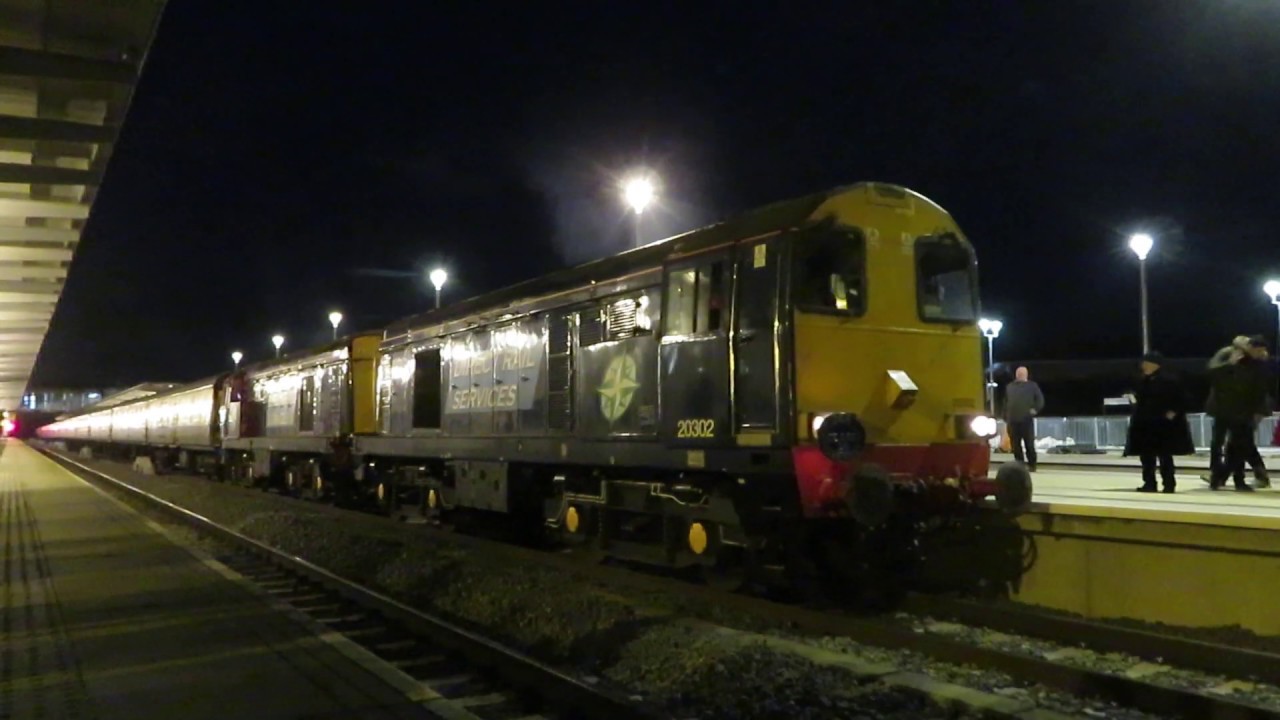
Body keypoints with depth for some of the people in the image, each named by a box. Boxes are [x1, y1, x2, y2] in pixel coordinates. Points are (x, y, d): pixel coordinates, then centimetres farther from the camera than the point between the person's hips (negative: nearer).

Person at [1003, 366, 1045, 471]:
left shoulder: (1032, 386, 5)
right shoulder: (1009, 387, 16)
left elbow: (1040, 399, 2)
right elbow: (1006, 403, 16)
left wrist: (1035, 409, -12)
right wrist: (1005, 419, 13)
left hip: (1027, 420, -4)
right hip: (1012, 420, 4)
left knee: (1029, 444, -1)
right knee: (1015, 444, 6)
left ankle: (1031, 465, 7)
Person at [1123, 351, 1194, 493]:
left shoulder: (1169, 379, -11)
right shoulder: (1143, 381, 9)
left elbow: (1180, 399, -10)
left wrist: (1174, 412, -18)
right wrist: (1134, 399, -2)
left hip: (1163, 423, -7)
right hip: (1145, 423, 7)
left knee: (1164, 455, 0)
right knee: (1146, 455, 8)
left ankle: (1169, 484, 9)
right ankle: (1149, 483, 16)